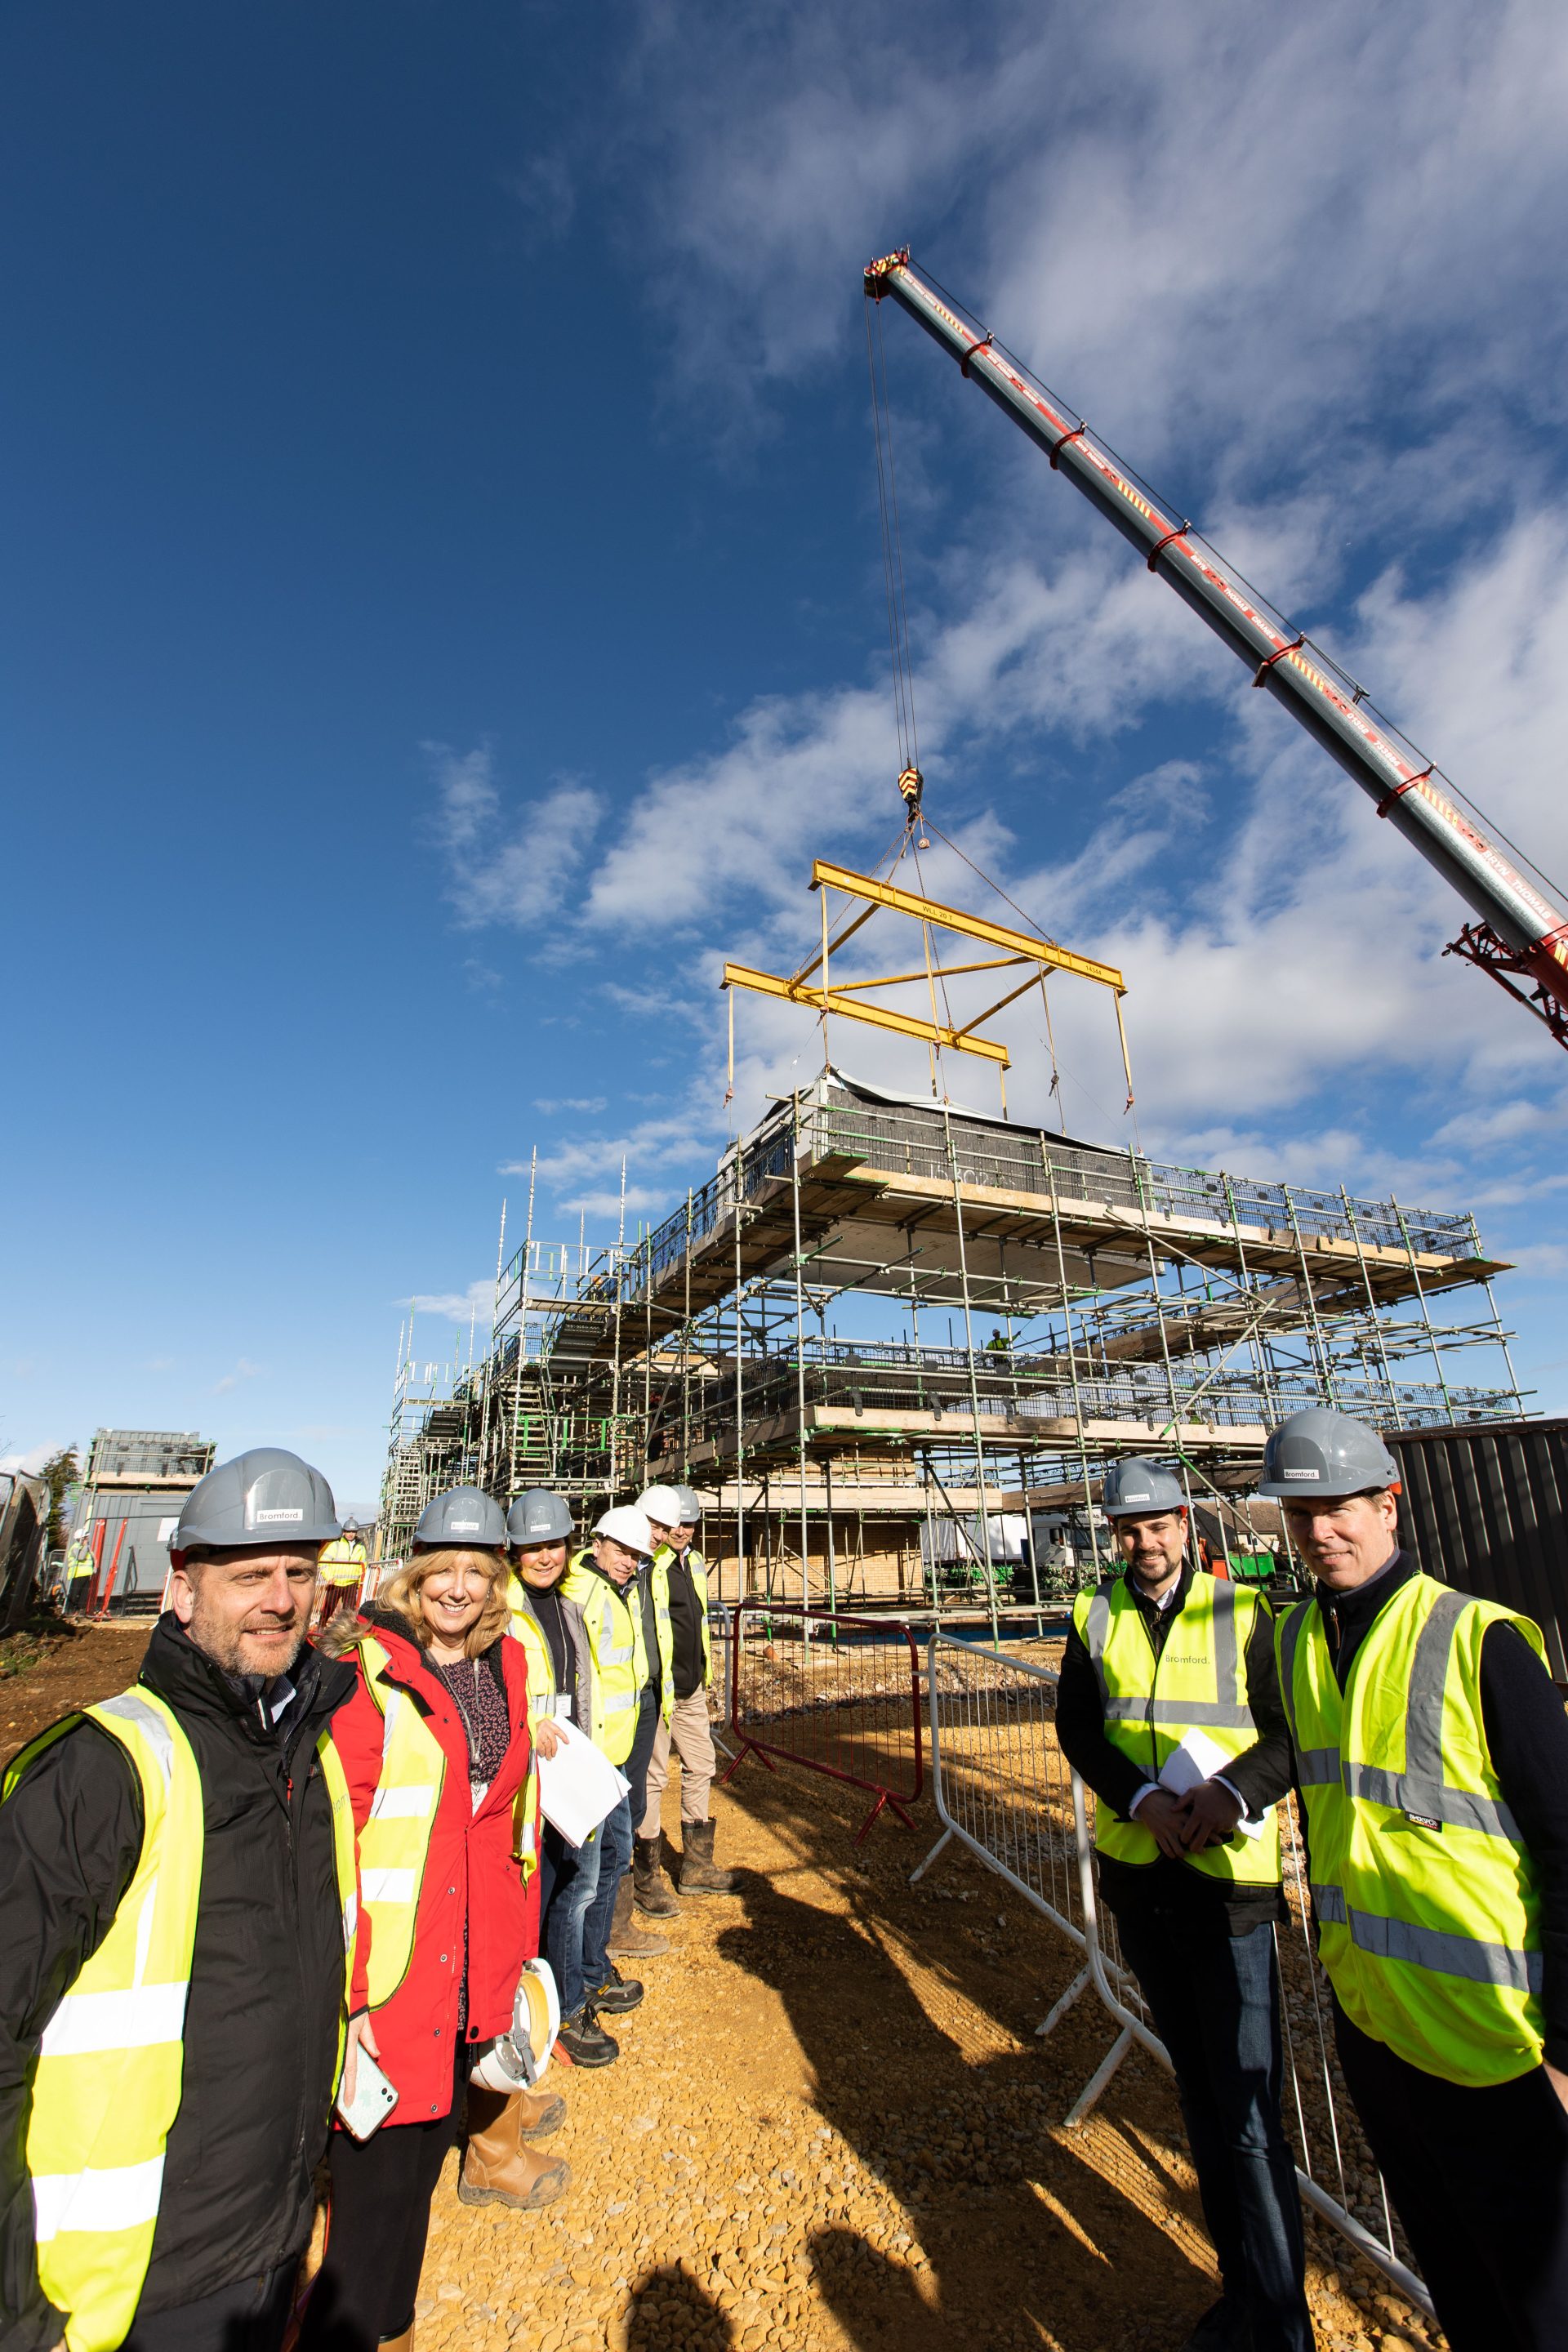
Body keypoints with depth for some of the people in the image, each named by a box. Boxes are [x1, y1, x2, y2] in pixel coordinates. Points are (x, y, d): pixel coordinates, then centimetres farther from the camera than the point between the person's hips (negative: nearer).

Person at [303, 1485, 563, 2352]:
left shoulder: (505, 1665, 3)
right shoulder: (366, 1670, -17)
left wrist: (518, 1936, 15)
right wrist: (337, 1986, -17)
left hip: (478, 1954, 6)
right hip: (390, 1974, -6)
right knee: (383, 2175, 0)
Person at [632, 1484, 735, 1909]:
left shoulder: (694, 1561, 10)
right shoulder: (647, 1563, -16)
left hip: (692, 1688, 9)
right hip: (658, 1688, -8)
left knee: (701, 1767, 16)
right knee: (653, 1775, 0)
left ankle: (697, 1865, 30)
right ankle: (646, 1875, 16)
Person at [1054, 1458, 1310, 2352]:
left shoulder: (1242, 1613, -6)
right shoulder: (1095, 1615, 0)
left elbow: (1290, 1732, -7)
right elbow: (1076, 1725, -3)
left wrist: (1230, 1792, -23)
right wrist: (1145, 1799, -19)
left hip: (1228, 1873, -3)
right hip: (1140, 1871, 3)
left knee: (1248, 2111, -4)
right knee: (1198, 2087, 20)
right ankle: (1239, 2279, 39)